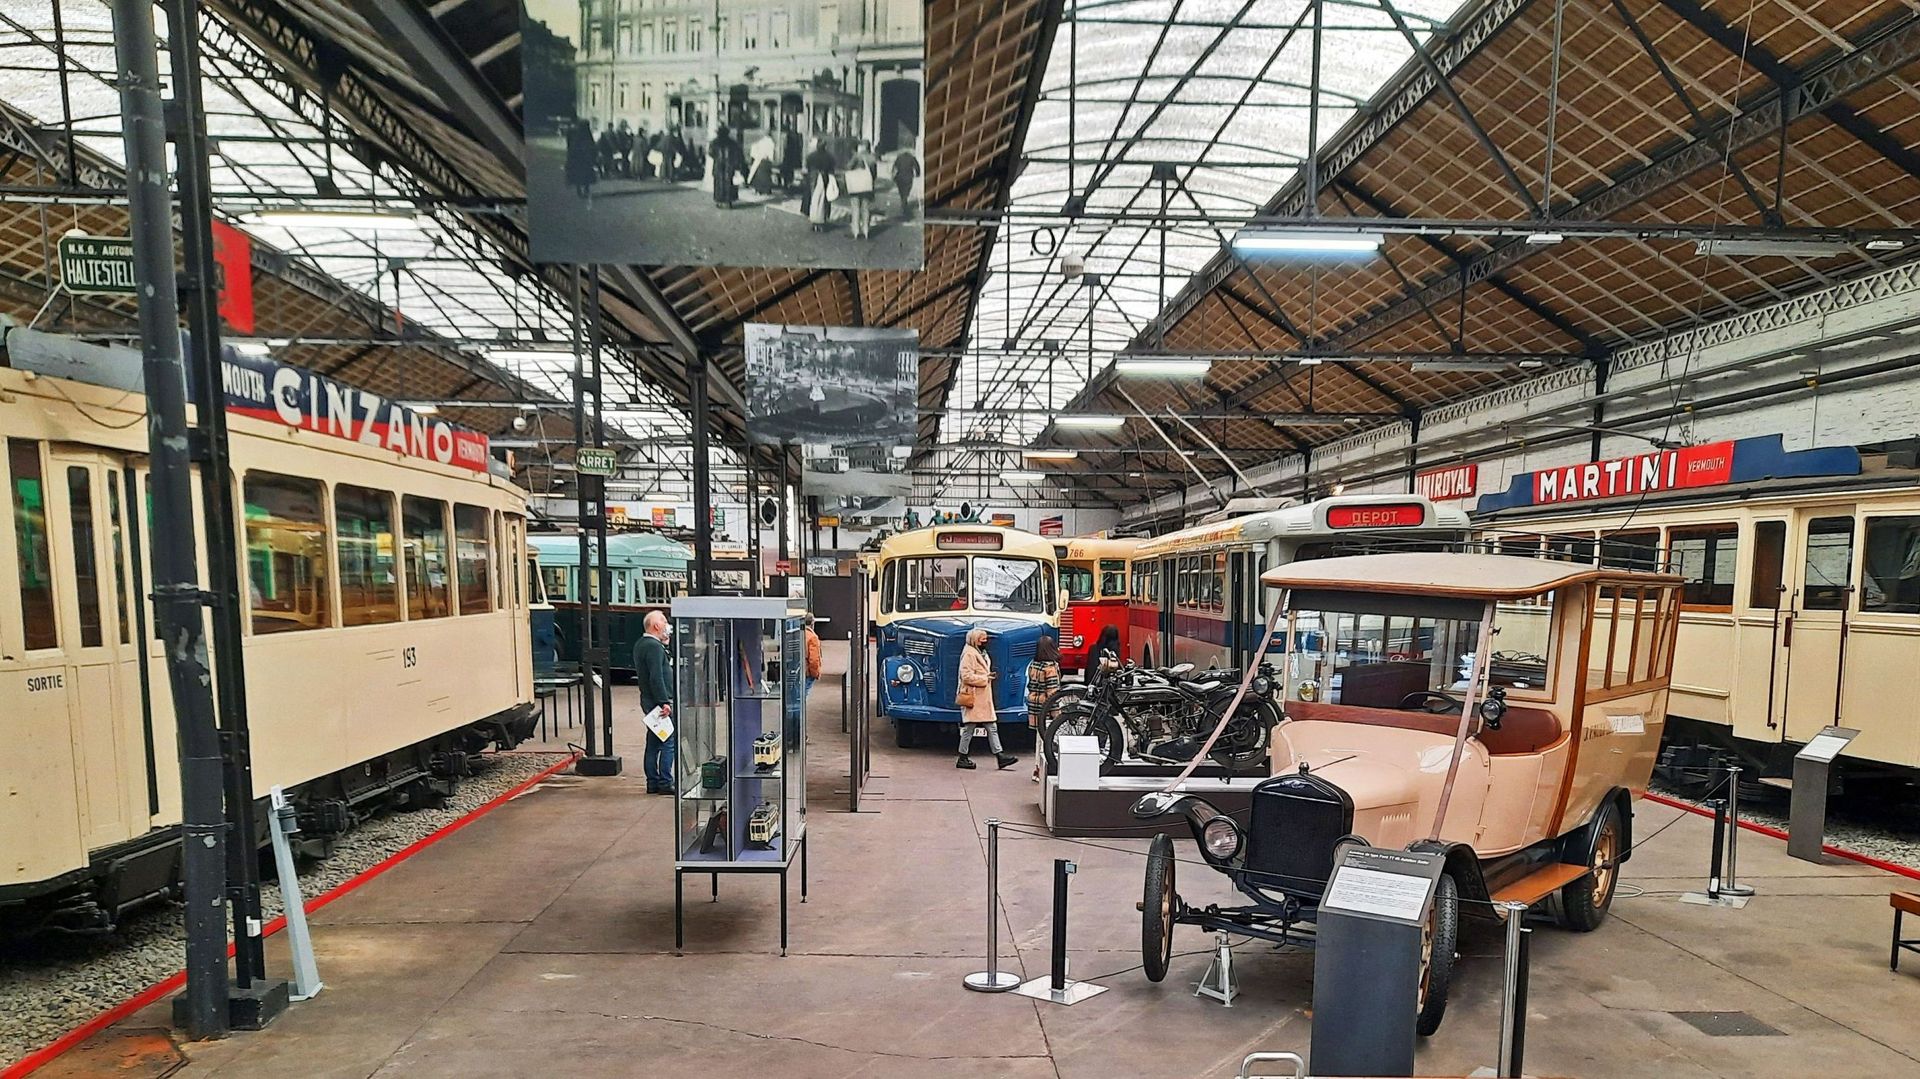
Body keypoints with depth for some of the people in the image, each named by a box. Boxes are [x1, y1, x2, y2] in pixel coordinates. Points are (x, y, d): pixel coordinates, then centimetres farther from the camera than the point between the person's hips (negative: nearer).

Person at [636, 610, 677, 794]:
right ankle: (665, 783, -3)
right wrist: (664, 702, -22)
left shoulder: (641, 644, 16)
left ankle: (653, 783, 17)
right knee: (668, 743, -5)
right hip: (659, 701, -10)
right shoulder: (654, 647, -17)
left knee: (653, 743, 13)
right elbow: (656, 677, -23)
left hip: (649, 701, 10)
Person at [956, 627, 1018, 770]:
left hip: (984, 699, 10)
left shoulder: (981, 653, 18)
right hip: (973, 698, -10)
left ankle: (1000, 756, 7)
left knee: (992, 727, 7)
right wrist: (985, 679, -16)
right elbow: (966, 676, -22)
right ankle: (963, 759, 8)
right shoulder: (969, 654, -14)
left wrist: (988, 676, 9)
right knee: (969, 729, -1)